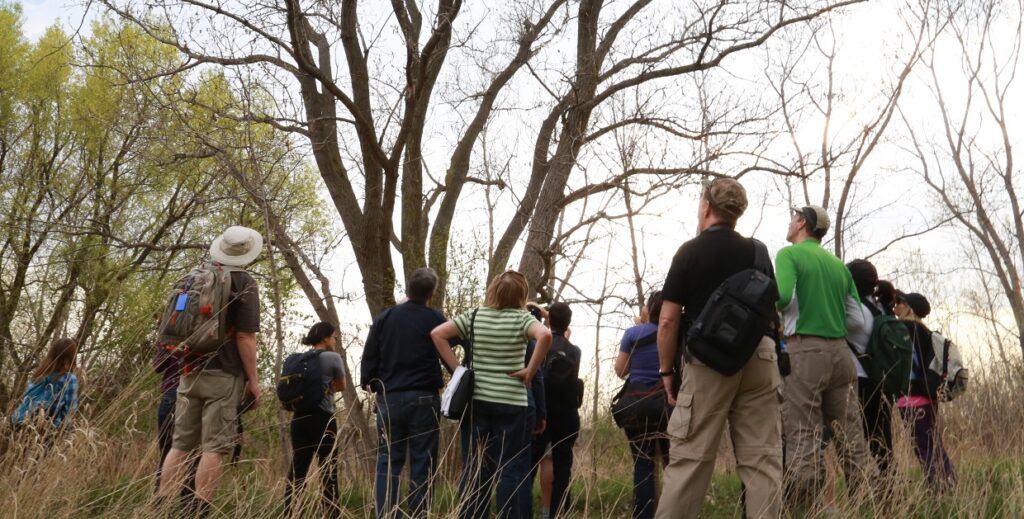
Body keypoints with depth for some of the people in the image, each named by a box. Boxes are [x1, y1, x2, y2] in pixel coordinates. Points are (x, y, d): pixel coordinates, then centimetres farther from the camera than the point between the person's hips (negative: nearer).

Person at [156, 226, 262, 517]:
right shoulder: (244, 284, -6)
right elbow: (245, 336, -12)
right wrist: (253, 379, -7)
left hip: (190, 372, 6)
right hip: (224, 375, -6)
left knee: (180, 444, 9)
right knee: (215, 446, -5)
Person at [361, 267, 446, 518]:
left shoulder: (384, 318, 5)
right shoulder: (435, 319, -2)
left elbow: (369, 357, 8)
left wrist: (368, 382, 19)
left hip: (389, 399, 2)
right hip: (424, 399, -2)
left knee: (387, 462, 7)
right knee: (422, 463, 3)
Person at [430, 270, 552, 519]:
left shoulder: (474, 316, 3)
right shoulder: (521, 318, -6)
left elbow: (437, 334, -1)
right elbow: (545, 335, -25)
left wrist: (457, 368, 1)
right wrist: (530, 371, -14)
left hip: (477, 400, 3)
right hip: (511, 403, -3)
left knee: (474, 466, 10)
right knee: (508, 468, 4)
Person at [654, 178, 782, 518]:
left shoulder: (690, 251, -1)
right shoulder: (759, 251, 12)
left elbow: (668, 320, -5)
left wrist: (666, 370, 4)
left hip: (709, 359, -4)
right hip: (759, 357, 4)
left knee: (689, 457, -1)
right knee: (762, 458, 5)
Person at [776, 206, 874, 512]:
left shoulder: (789, 254, -1)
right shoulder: (838, 264, 18)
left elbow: (782, 297, -18)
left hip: (805, 351, -6)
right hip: (840, 350, 6)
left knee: (802, 438, -6)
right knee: (851, 436, 9)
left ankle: (805, 509, -7)